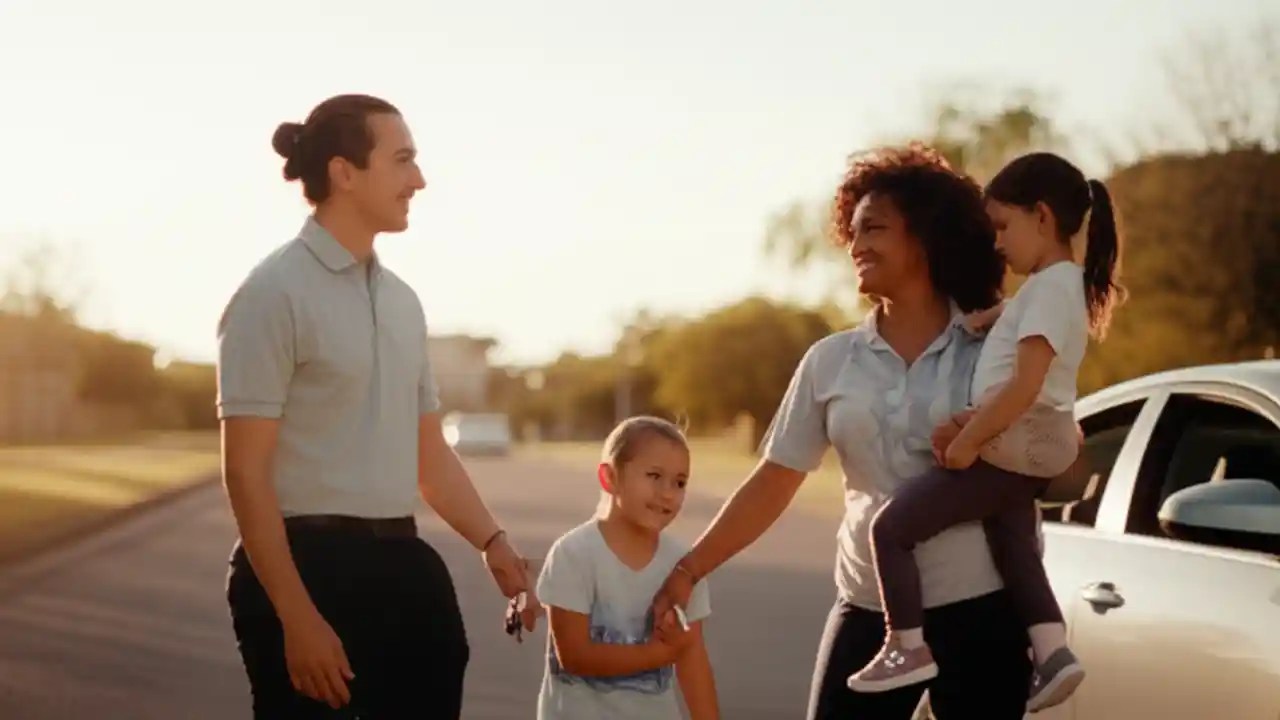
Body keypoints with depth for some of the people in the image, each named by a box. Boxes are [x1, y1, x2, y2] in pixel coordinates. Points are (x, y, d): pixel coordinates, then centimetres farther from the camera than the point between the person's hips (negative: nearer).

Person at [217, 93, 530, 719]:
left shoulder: (402, 299, 13)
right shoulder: (276, 293, -9)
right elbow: (244, 469, -13)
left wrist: (492, 542, 3)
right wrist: (296, 616, -19)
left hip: (403, 567, 7)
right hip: (308, 564, -7)